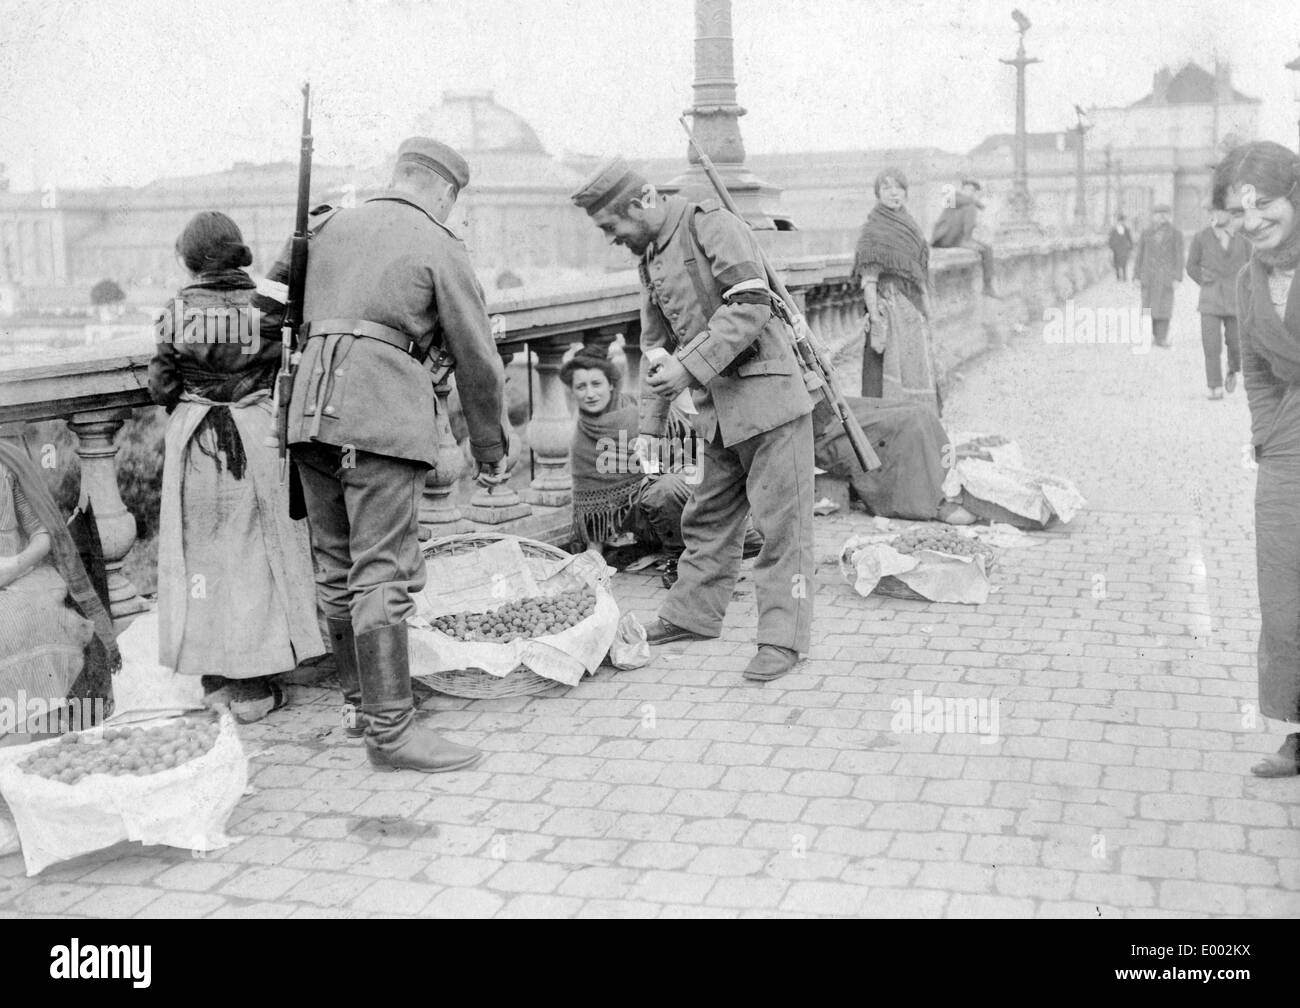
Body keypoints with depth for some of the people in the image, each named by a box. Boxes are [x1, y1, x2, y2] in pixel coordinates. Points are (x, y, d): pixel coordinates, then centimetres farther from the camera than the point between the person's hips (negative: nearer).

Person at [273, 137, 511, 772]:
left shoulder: (328, 227, 20)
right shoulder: (440, 249, 4)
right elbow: (477, 360, 6)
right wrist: (490, 450, 16)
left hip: (310, 411, 6)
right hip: (384, 417, -6)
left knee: (336, 567, 12)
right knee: (385, 572, -8)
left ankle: (360, 701, 23)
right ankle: (390, 728, -9)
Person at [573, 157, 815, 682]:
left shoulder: (711, 225, -10)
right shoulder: (650, 258, 16)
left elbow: (751, 304, -20)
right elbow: (655, 345, 21)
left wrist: (690, 367, -23)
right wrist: (650, 426, 17)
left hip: (766, 392, -9)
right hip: (716, 408, 9)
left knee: (780, 519, -4)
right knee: (707, 516, 16)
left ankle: (783, 637, 0)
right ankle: (692, 615, 29)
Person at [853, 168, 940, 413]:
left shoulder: (911, 227, 16)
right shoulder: (872, 231, -7)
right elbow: (868, 281, -13)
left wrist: (927, 317, 16)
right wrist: (875, 322, -21)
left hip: (914, 313, 7)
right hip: (889, 308, -7)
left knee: (917, 380, 8)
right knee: (890, 380, -9)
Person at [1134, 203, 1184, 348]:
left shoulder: (1175, 233, 1)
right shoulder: (1146, 233, 8)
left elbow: (1179, 256, -1)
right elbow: (1140, 256, 10)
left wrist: (1177, 277, -7)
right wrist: (1136, 276, 5)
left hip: (1166, 275, -2)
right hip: (1148, 274, 2)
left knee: (1164, 306, -7)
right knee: (1148, 305, 2)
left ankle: (1161, 338, -5)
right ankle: (1152, 334, 15)